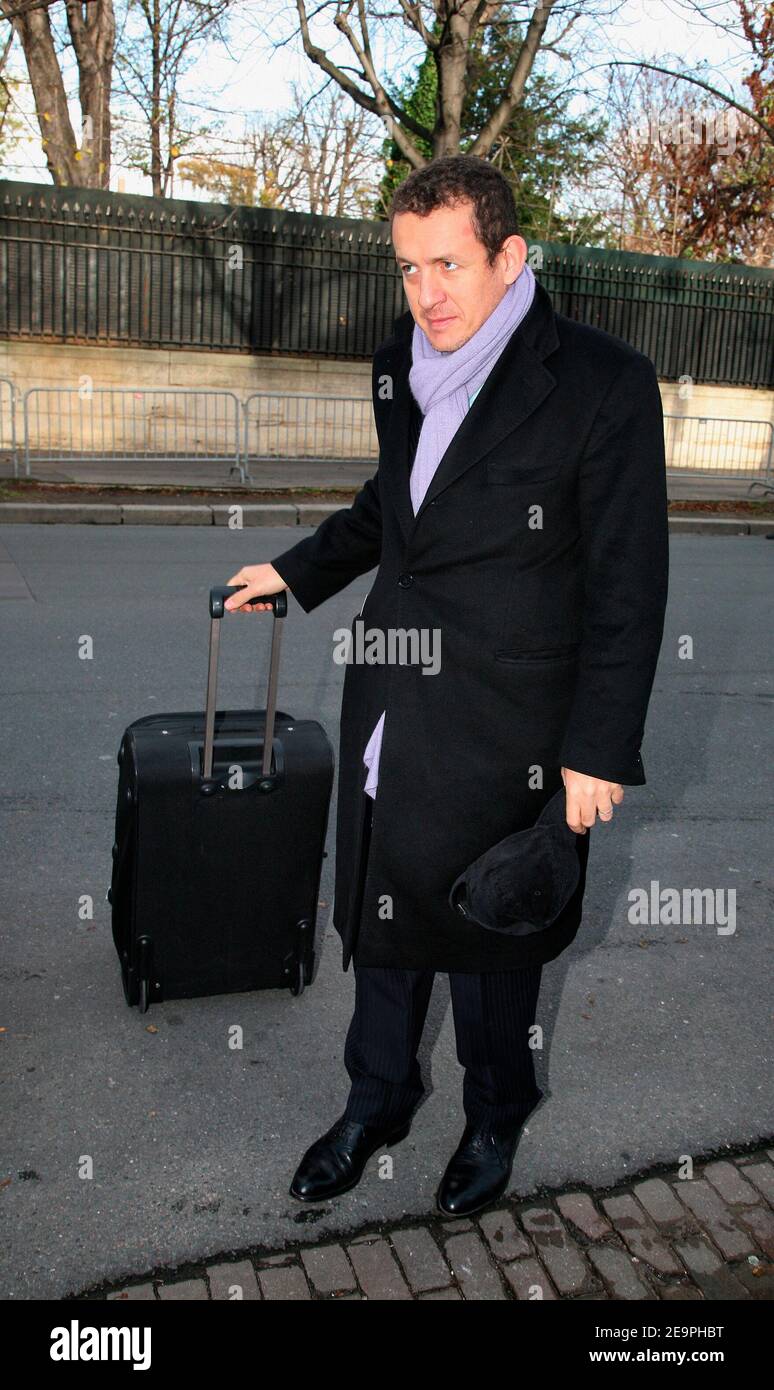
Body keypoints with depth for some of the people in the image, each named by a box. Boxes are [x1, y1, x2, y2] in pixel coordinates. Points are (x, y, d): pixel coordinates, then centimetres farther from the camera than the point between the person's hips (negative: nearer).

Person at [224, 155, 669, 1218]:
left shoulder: (603, 381, -14)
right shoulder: (398, 365, 5)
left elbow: (628, 583, -13)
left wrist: (599, 750, -14)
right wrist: (298, 572, 18)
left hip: (500, 728, -5)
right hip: (387, 698, 6)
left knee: (489, 930, 12)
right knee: (380, 911, 17)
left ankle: (496, 1119, 40)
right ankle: (377, 1104, 41)